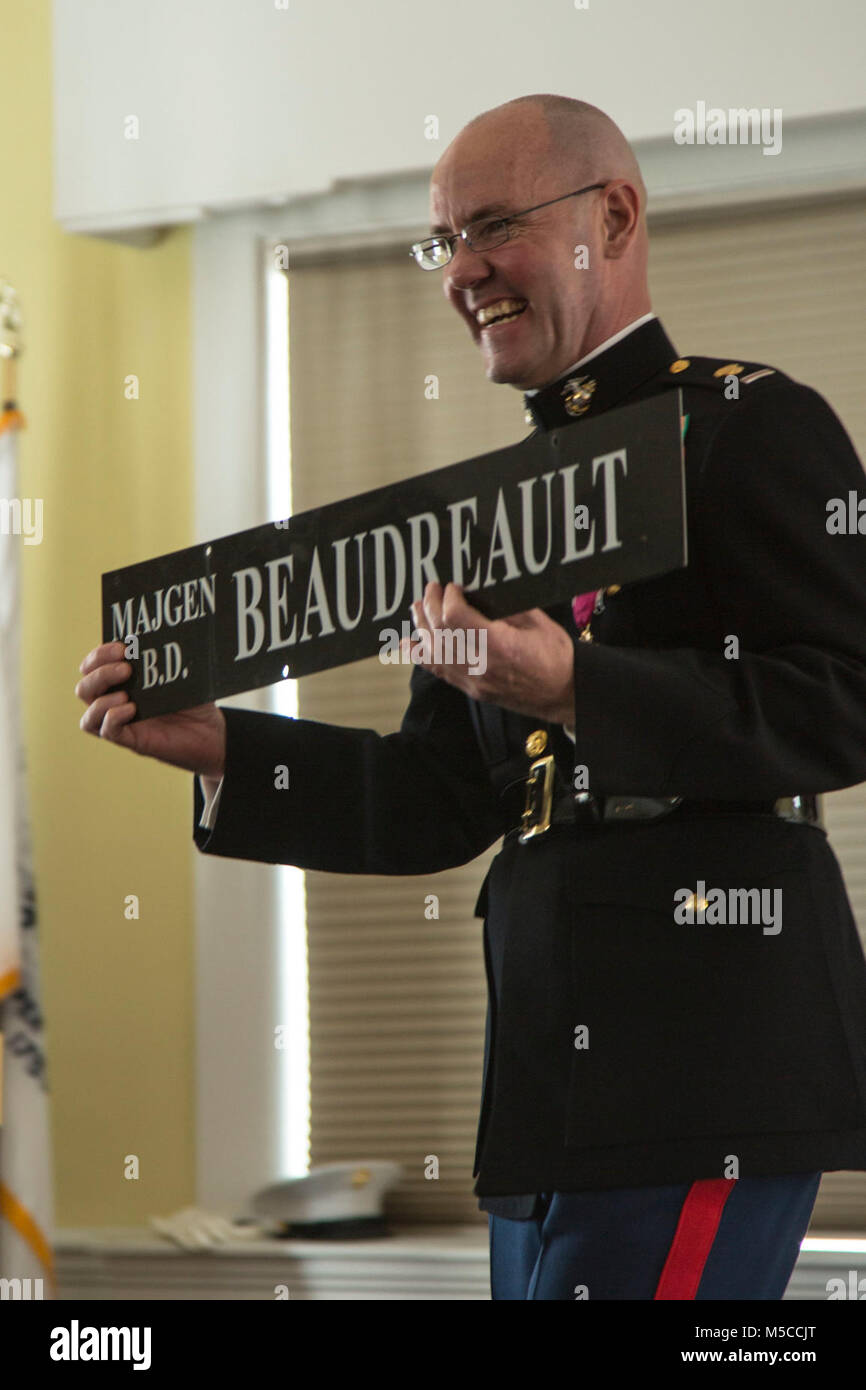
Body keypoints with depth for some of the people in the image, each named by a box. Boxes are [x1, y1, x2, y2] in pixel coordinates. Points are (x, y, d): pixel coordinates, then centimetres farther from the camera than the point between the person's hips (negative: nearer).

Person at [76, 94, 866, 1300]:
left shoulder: (754, 427, -3)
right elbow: (445, 800, 20)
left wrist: (575, 691, -23)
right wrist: (213, 744, 10)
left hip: (698, 1065, -8)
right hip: (555, 1077, 8)